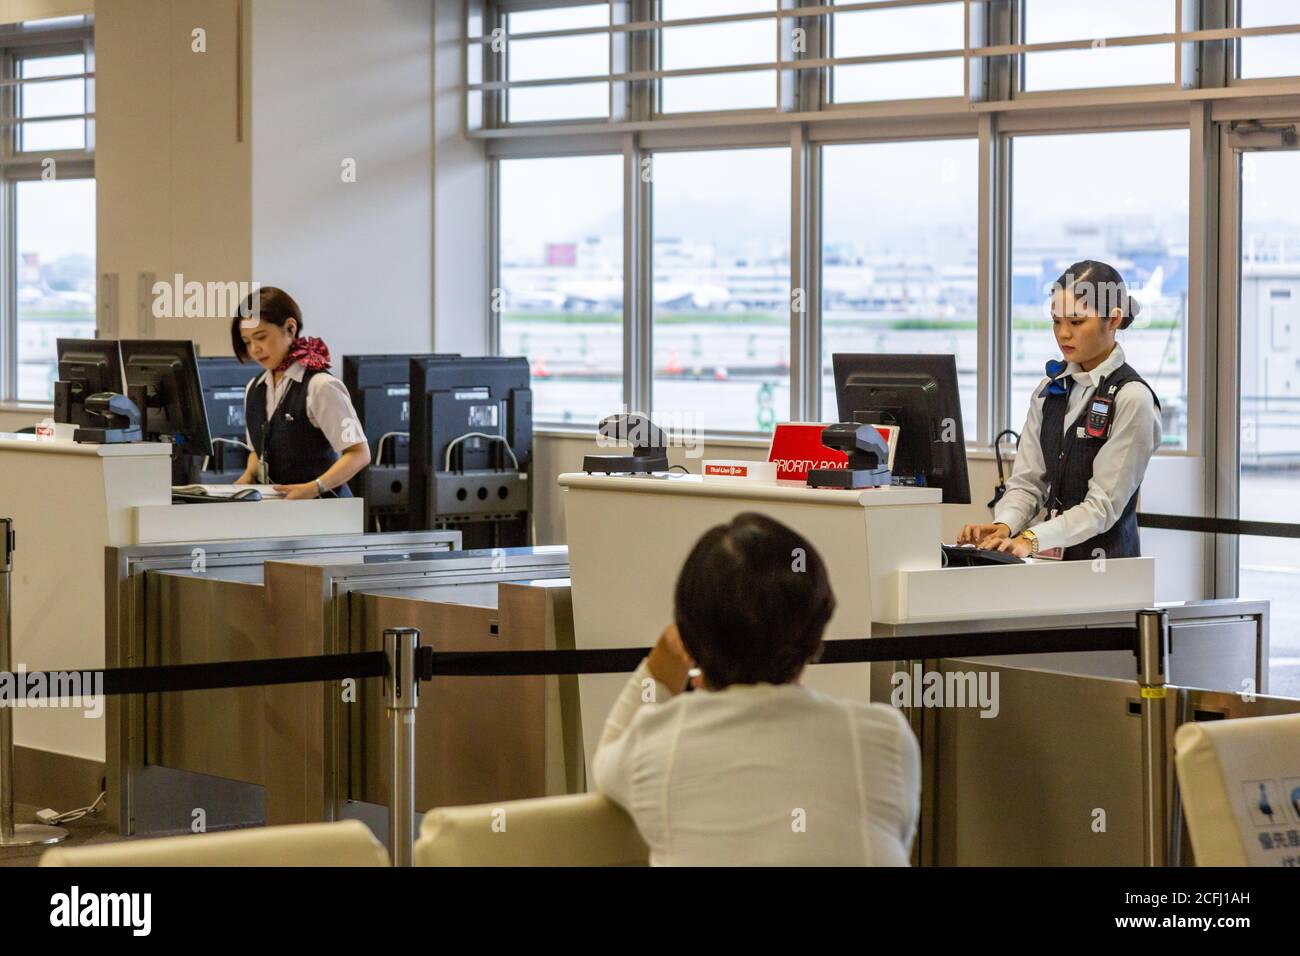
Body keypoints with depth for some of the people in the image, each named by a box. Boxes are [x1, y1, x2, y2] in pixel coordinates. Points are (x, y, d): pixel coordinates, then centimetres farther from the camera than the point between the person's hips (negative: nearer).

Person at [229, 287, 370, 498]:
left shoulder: (320, 386, -9)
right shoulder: (254, 390, 14)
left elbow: (359, 453, -12)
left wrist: (314, 488, -24)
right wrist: (249, 475, 5)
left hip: (320, 506, -6)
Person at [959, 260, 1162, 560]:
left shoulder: (1132, 399, -7)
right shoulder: (1049, 391, 13)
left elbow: (1104, 504, -12)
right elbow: (1027, 482, 8)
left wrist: (1032, 539, -24)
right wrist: (1004, 527, -13)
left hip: (1103, 558, -5)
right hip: (1051, 557, 5)